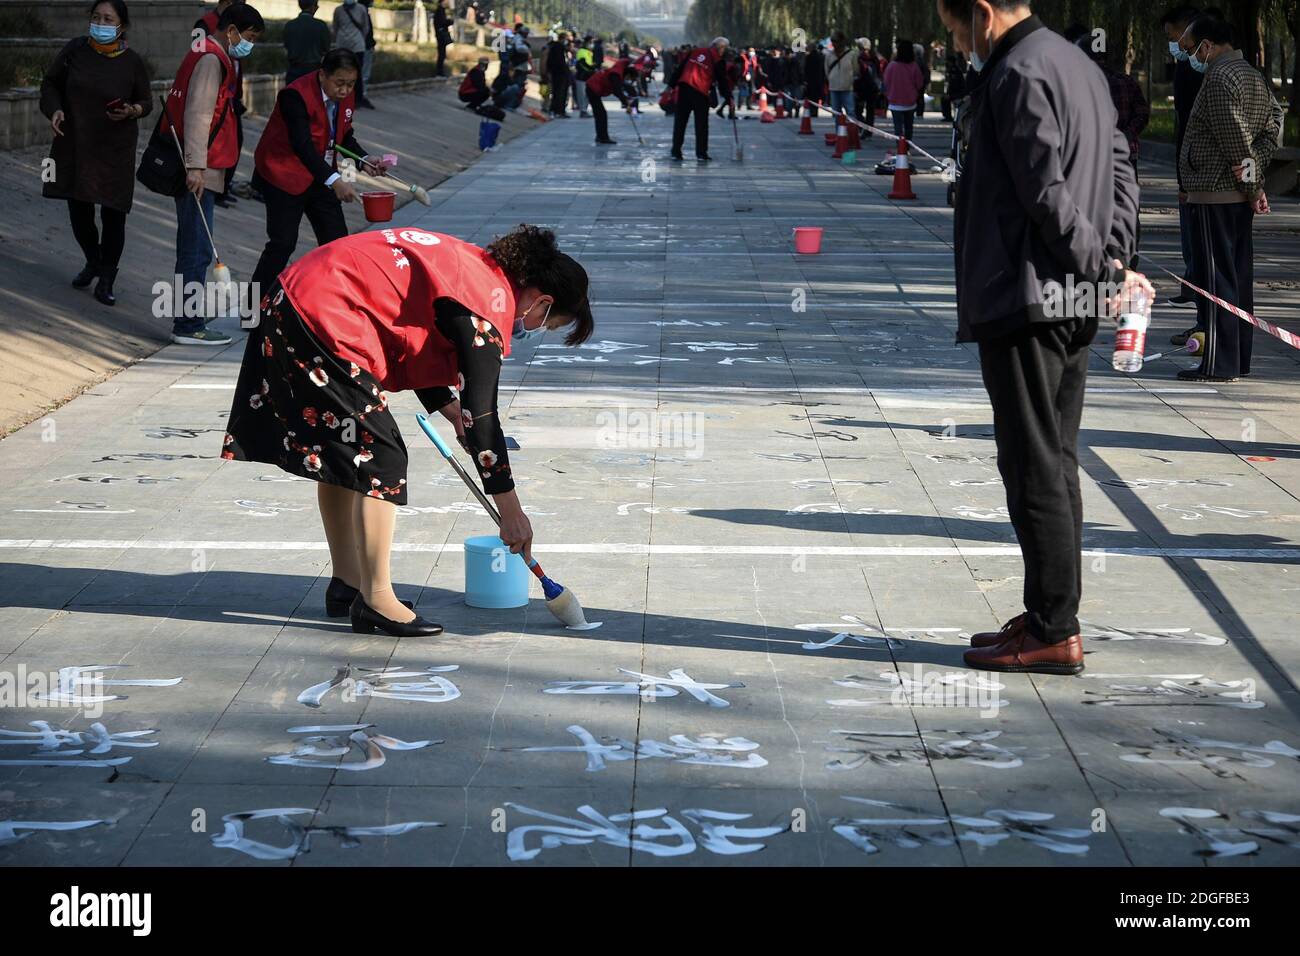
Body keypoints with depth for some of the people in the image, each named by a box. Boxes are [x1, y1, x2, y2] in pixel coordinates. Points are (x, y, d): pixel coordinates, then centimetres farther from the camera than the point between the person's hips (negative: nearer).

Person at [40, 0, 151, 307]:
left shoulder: (132, 62, -6)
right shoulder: (75, 50, -2)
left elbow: (146, 102, 5)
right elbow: (50, 83, 9)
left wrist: (131, 111, -16)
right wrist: (54, 109, -9)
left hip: (115, 150, -2)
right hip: (73, 145, 2)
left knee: (113, 214, -3)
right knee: (79, 211, 11)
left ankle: (106, 280, 11)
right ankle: (93, 262, 38)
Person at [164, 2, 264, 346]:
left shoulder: (207, 55, 19)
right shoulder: (211, 60, -13)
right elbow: (197, 114, -21)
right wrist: (196, 166, -26)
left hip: (196, 170, 11)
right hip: (200, 171, -11)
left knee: (192, 245, 18)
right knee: (197, 248, -8)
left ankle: (184, 315, 27)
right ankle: (188, 326, -6)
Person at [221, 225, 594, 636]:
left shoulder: (479, 265, 13)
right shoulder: (490, 307, -14)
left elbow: (419, 347, 23)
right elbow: (481, 413, -15)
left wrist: (453, 412, 16)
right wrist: (510, 511, -10)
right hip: (325, 321, -10)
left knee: (336, 451, 18)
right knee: (381, 456, -5)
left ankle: (347, 583, 29)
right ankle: (376, 601, 0)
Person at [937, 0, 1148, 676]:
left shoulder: (1018, 74, -14)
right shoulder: (1077, 64, 17)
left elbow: (1046, 194, -18)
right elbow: (1120, 169, 17)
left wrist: (1106, 270, -10)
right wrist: (1114, 259, 6)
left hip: (1023, 300, -10)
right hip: (1072, 305, 10)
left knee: (1033, 467, -5)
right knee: (1055, 462, 13)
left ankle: (1054, 632, -1)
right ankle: (1051, 615, 20)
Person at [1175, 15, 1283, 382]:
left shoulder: (1219, 79, -15)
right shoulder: (1254, 77, 15)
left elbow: (1237, 142, -17)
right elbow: (1273, 128, 11)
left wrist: (1255, 188, -8)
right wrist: (1253, 169, -2)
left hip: (1212, 194, -10)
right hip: (1239, 196, 10)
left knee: (1214, 279, -6)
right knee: (1239, 277, 12)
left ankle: (1219, 364, -5)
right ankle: (1238, 359, 17)